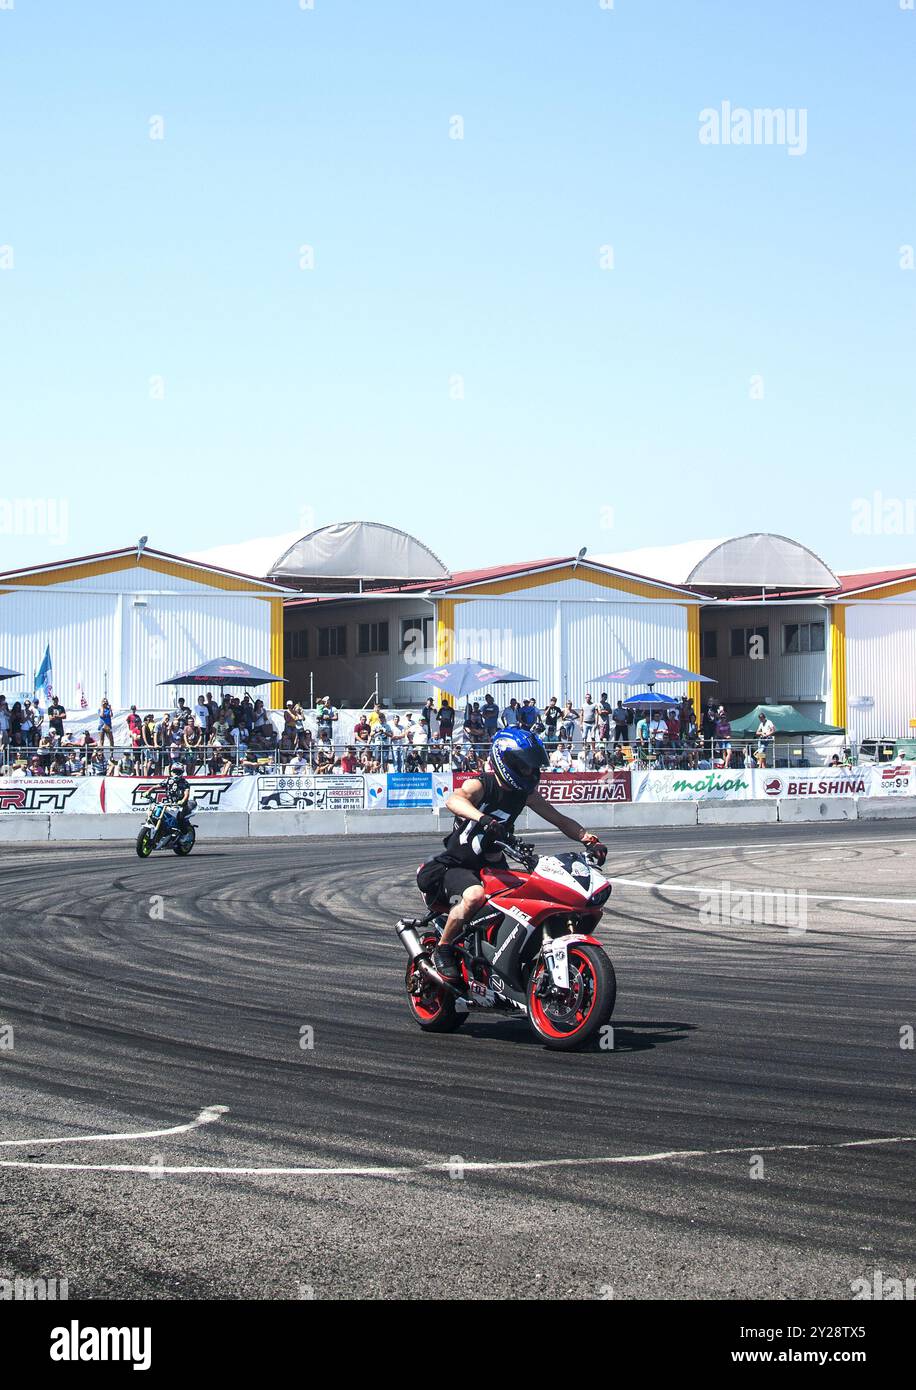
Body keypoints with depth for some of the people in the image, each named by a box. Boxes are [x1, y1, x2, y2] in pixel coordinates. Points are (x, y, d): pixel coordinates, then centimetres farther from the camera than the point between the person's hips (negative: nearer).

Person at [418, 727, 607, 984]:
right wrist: (482, 819, -59)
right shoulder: (480, 785, -17)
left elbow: (560, 820, 7)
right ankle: (443, 949, -15)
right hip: (457, 865, -7)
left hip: (493, 866, 7)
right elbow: (454, 801, -40)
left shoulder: (525, 793, 3)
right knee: (475, 896, -36)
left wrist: (591, 840, -10)